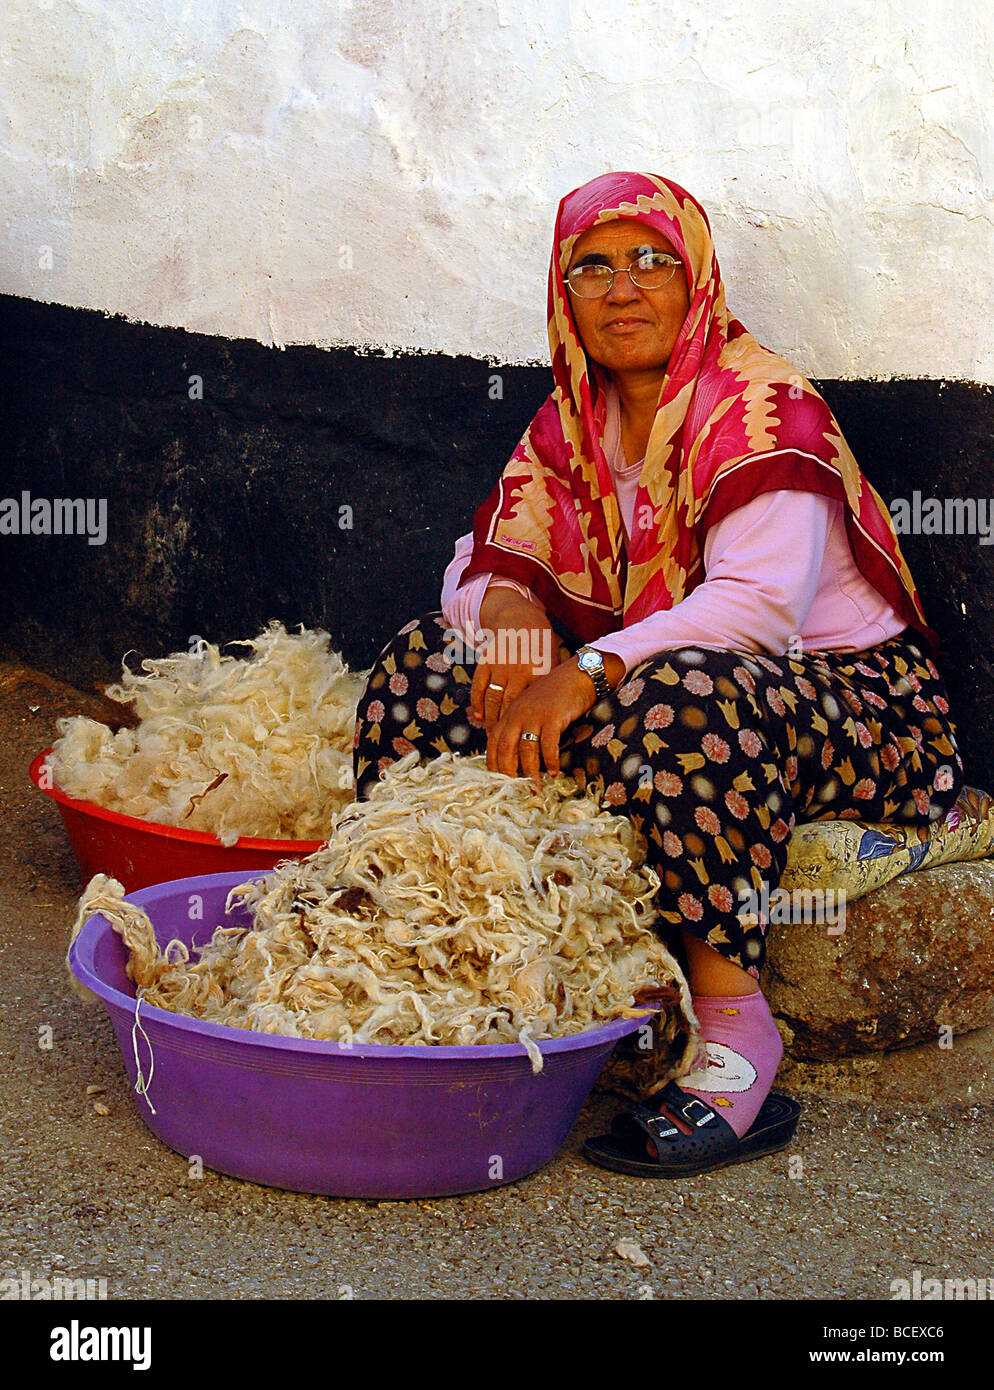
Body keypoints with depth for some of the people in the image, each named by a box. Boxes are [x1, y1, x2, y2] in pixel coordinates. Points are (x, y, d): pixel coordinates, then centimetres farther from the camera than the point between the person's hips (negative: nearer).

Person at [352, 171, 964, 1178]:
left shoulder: (763, 406, -14)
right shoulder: (569, 425, 8)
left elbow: (758, 603, -27)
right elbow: (485, 557, 8)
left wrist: (589, 671, -37)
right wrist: (503, 600, -17)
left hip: (853, 702, -6)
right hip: (647, 687, 7)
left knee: (681, 697, -40)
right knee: (430, 661, -6)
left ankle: (732, 1024, -29)